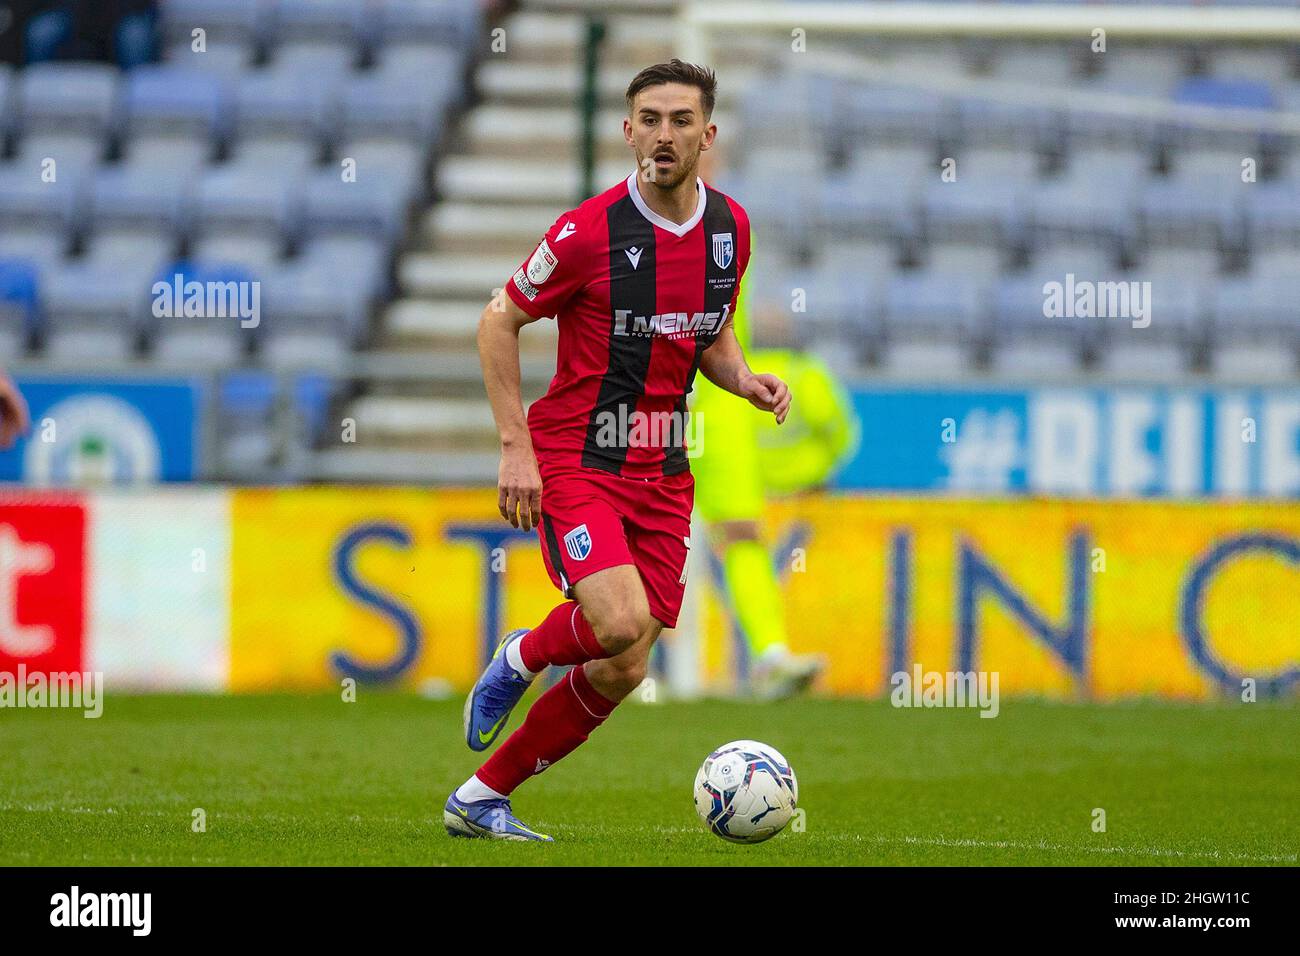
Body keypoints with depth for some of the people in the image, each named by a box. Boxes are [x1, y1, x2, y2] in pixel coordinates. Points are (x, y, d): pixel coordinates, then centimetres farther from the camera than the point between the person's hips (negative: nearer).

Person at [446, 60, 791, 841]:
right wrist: (515, 447, -11)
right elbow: (499, 323, -5)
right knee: (622, 621, -27)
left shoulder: (731, 227, 4)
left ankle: (482, 800, 16)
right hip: (574, 458, -6)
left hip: (662, 473, 6)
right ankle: (524, 657, 8)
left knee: (623, 671, 2)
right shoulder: (590, 232, -14)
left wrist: (746, 380, -3)